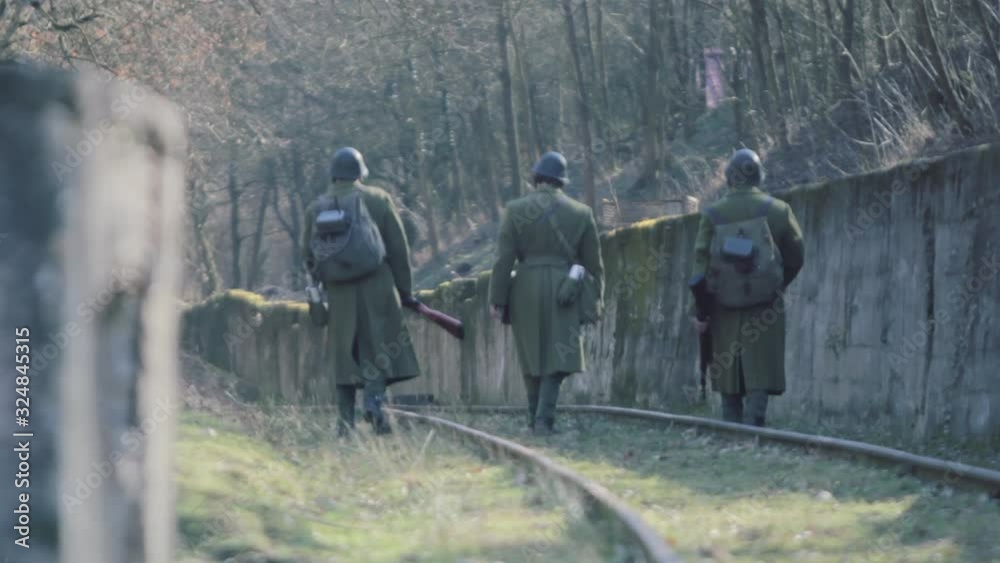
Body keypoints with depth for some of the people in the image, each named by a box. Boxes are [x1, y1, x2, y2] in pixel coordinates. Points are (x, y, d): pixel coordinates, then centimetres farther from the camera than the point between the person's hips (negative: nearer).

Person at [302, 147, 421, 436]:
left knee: (344, 355, 10)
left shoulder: (316, 209, 7)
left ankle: (346, 420, 6)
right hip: (376, 290, -2)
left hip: (338, 294, 3)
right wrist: (405, 289, 5)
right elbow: (398, 249, -1)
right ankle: (374, 398, -20)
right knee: (380, 348, 4)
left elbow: (310, 259, 10)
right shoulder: (377, 200, -1)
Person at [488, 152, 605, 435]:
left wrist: (497, 299, -1)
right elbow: (593, 262, 7)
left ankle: (535, 419, 18)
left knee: (532, 357, 13)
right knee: (557, 357, 0)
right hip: (563, 291, 0)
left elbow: (504, 259, -3)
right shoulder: (581, 213, 4)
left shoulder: (515, 210, 0)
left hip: (526, 288, 0)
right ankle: (545, 419, -14)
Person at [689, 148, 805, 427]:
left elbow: (701, 266, -2)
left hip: (724, 307, 1)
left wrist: (699, 311, 2)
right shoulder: (778, 211, -1)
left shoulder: (713, 215, 0)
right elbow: (795, 258, 6)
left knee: (729, 371, 11)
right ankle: (754, 425, -14)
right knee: (760, 374, -2)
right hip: (764, 308, -1)